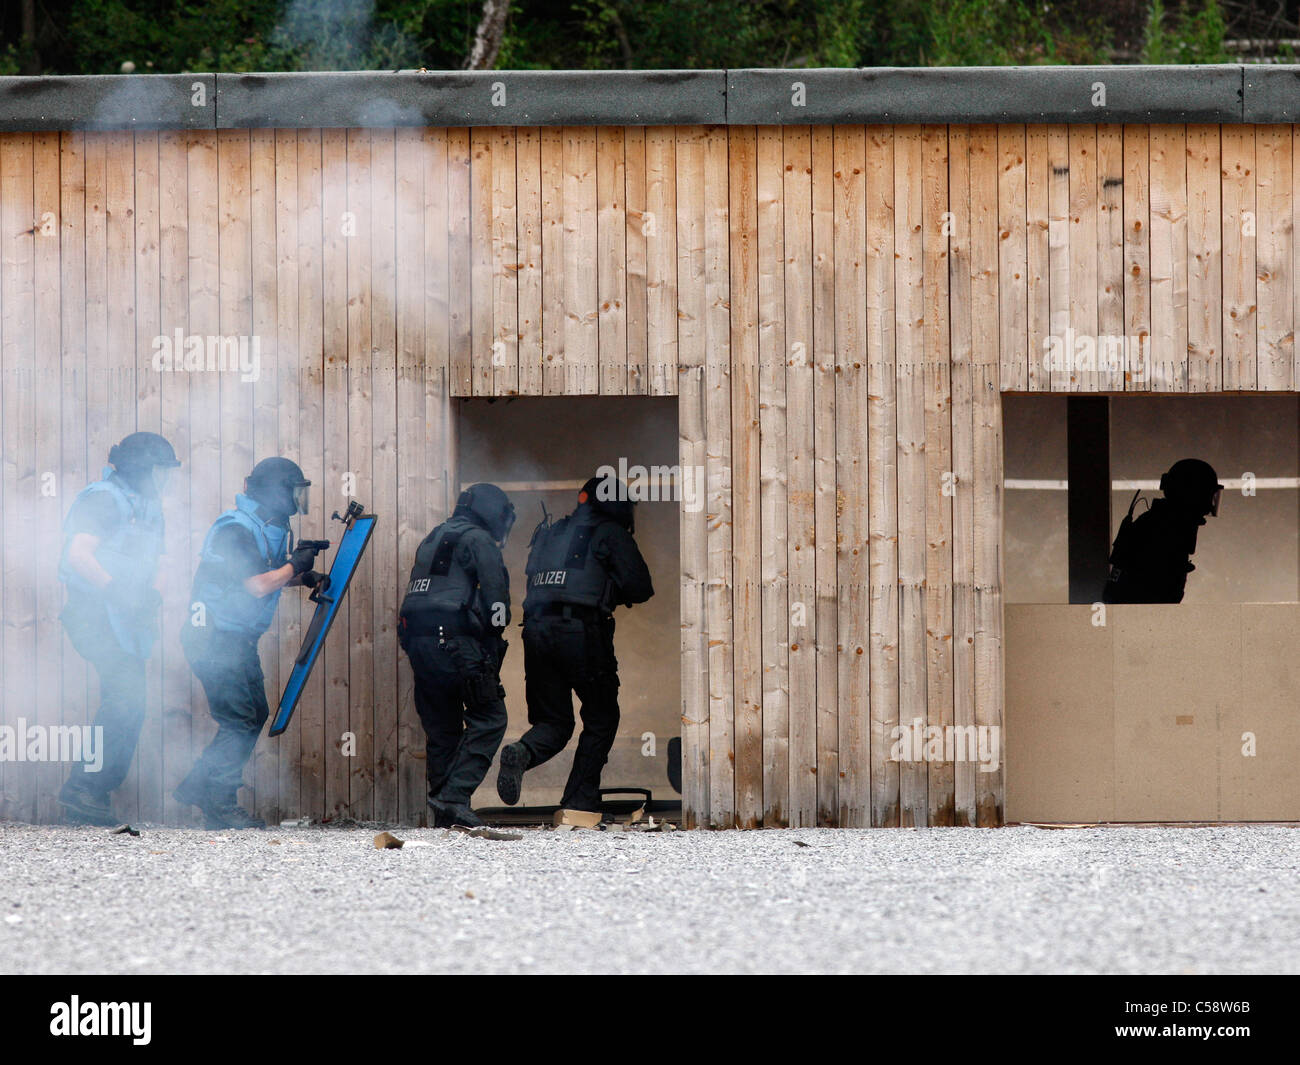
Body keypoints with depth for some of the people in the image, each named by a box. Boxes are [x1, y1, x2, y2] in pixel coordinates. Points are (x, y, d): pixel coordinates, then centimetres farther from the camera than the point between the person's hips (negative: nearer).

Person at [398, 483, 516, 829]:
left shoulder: (433, 539, 25)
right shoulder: (478, 540, 0)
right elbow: (495, 594, -6)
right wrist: (493, 646, 0)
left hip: (417, 640, 8)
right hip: (455, 640, -8)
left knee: (441, 726, 12)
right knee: (488, 719, -5)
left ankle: (442, 813, 10)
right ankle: (454, 796, -18)